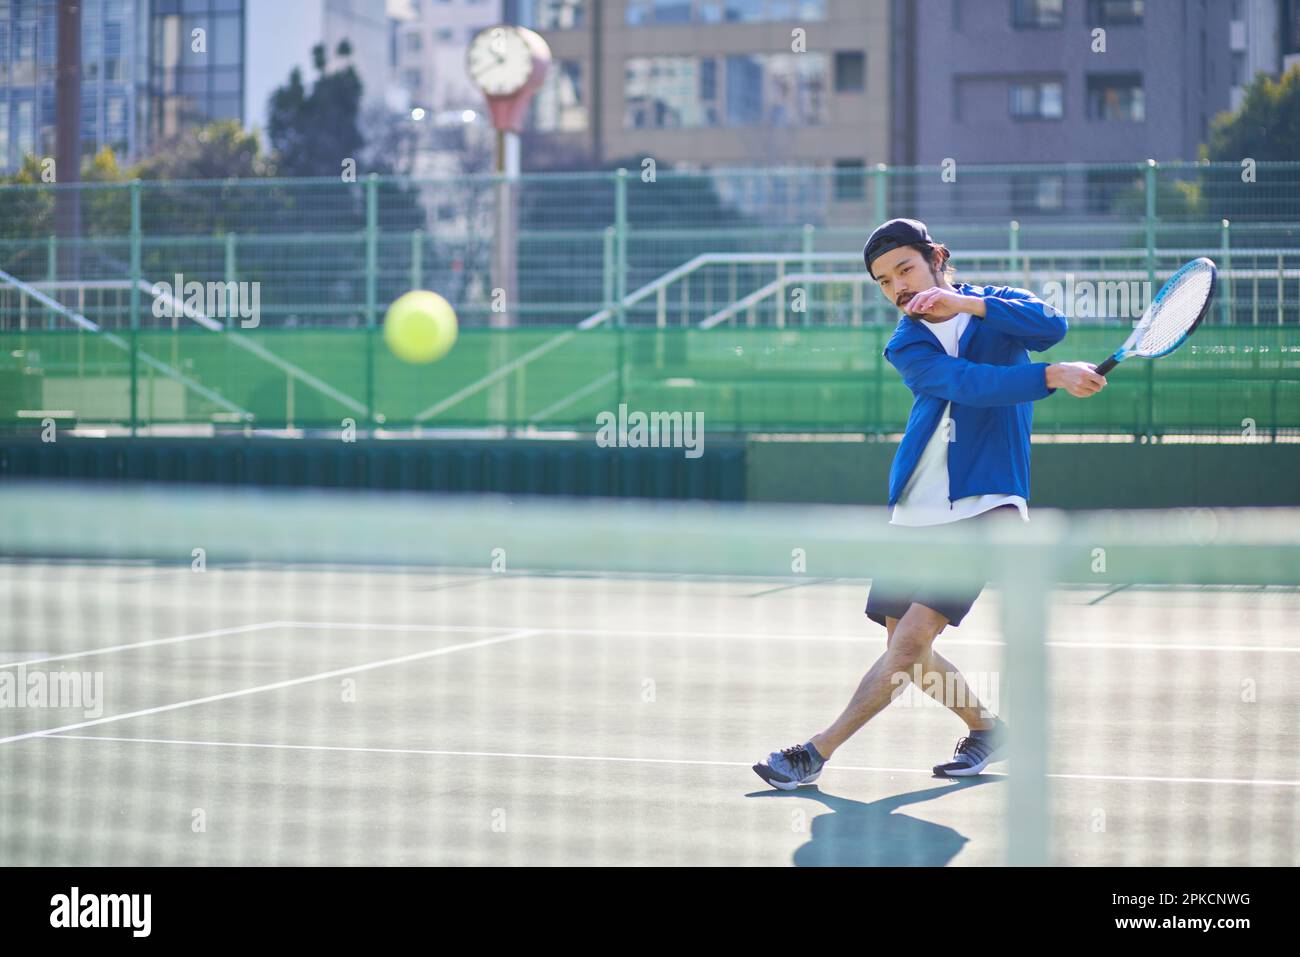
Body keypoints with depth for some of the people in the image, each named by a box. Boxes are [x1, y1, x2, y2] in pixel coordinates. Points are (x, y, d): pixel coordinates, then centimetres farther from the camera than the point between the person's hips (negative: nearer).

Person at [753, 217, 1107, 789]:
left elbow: (1050, 327, -18)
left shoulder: (999, 304, 5)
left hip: (986, 505, -3)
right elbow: (965, 382, -16)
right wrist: (1053, 376, -28)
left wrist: (966, 302, -23)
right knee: (906, 650, 5)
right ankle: (984, 729, 30)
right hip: (914, 512, 4)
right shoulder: (905, 346, 3)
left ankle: (818, 752, -10)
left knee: (912, 638, -15)